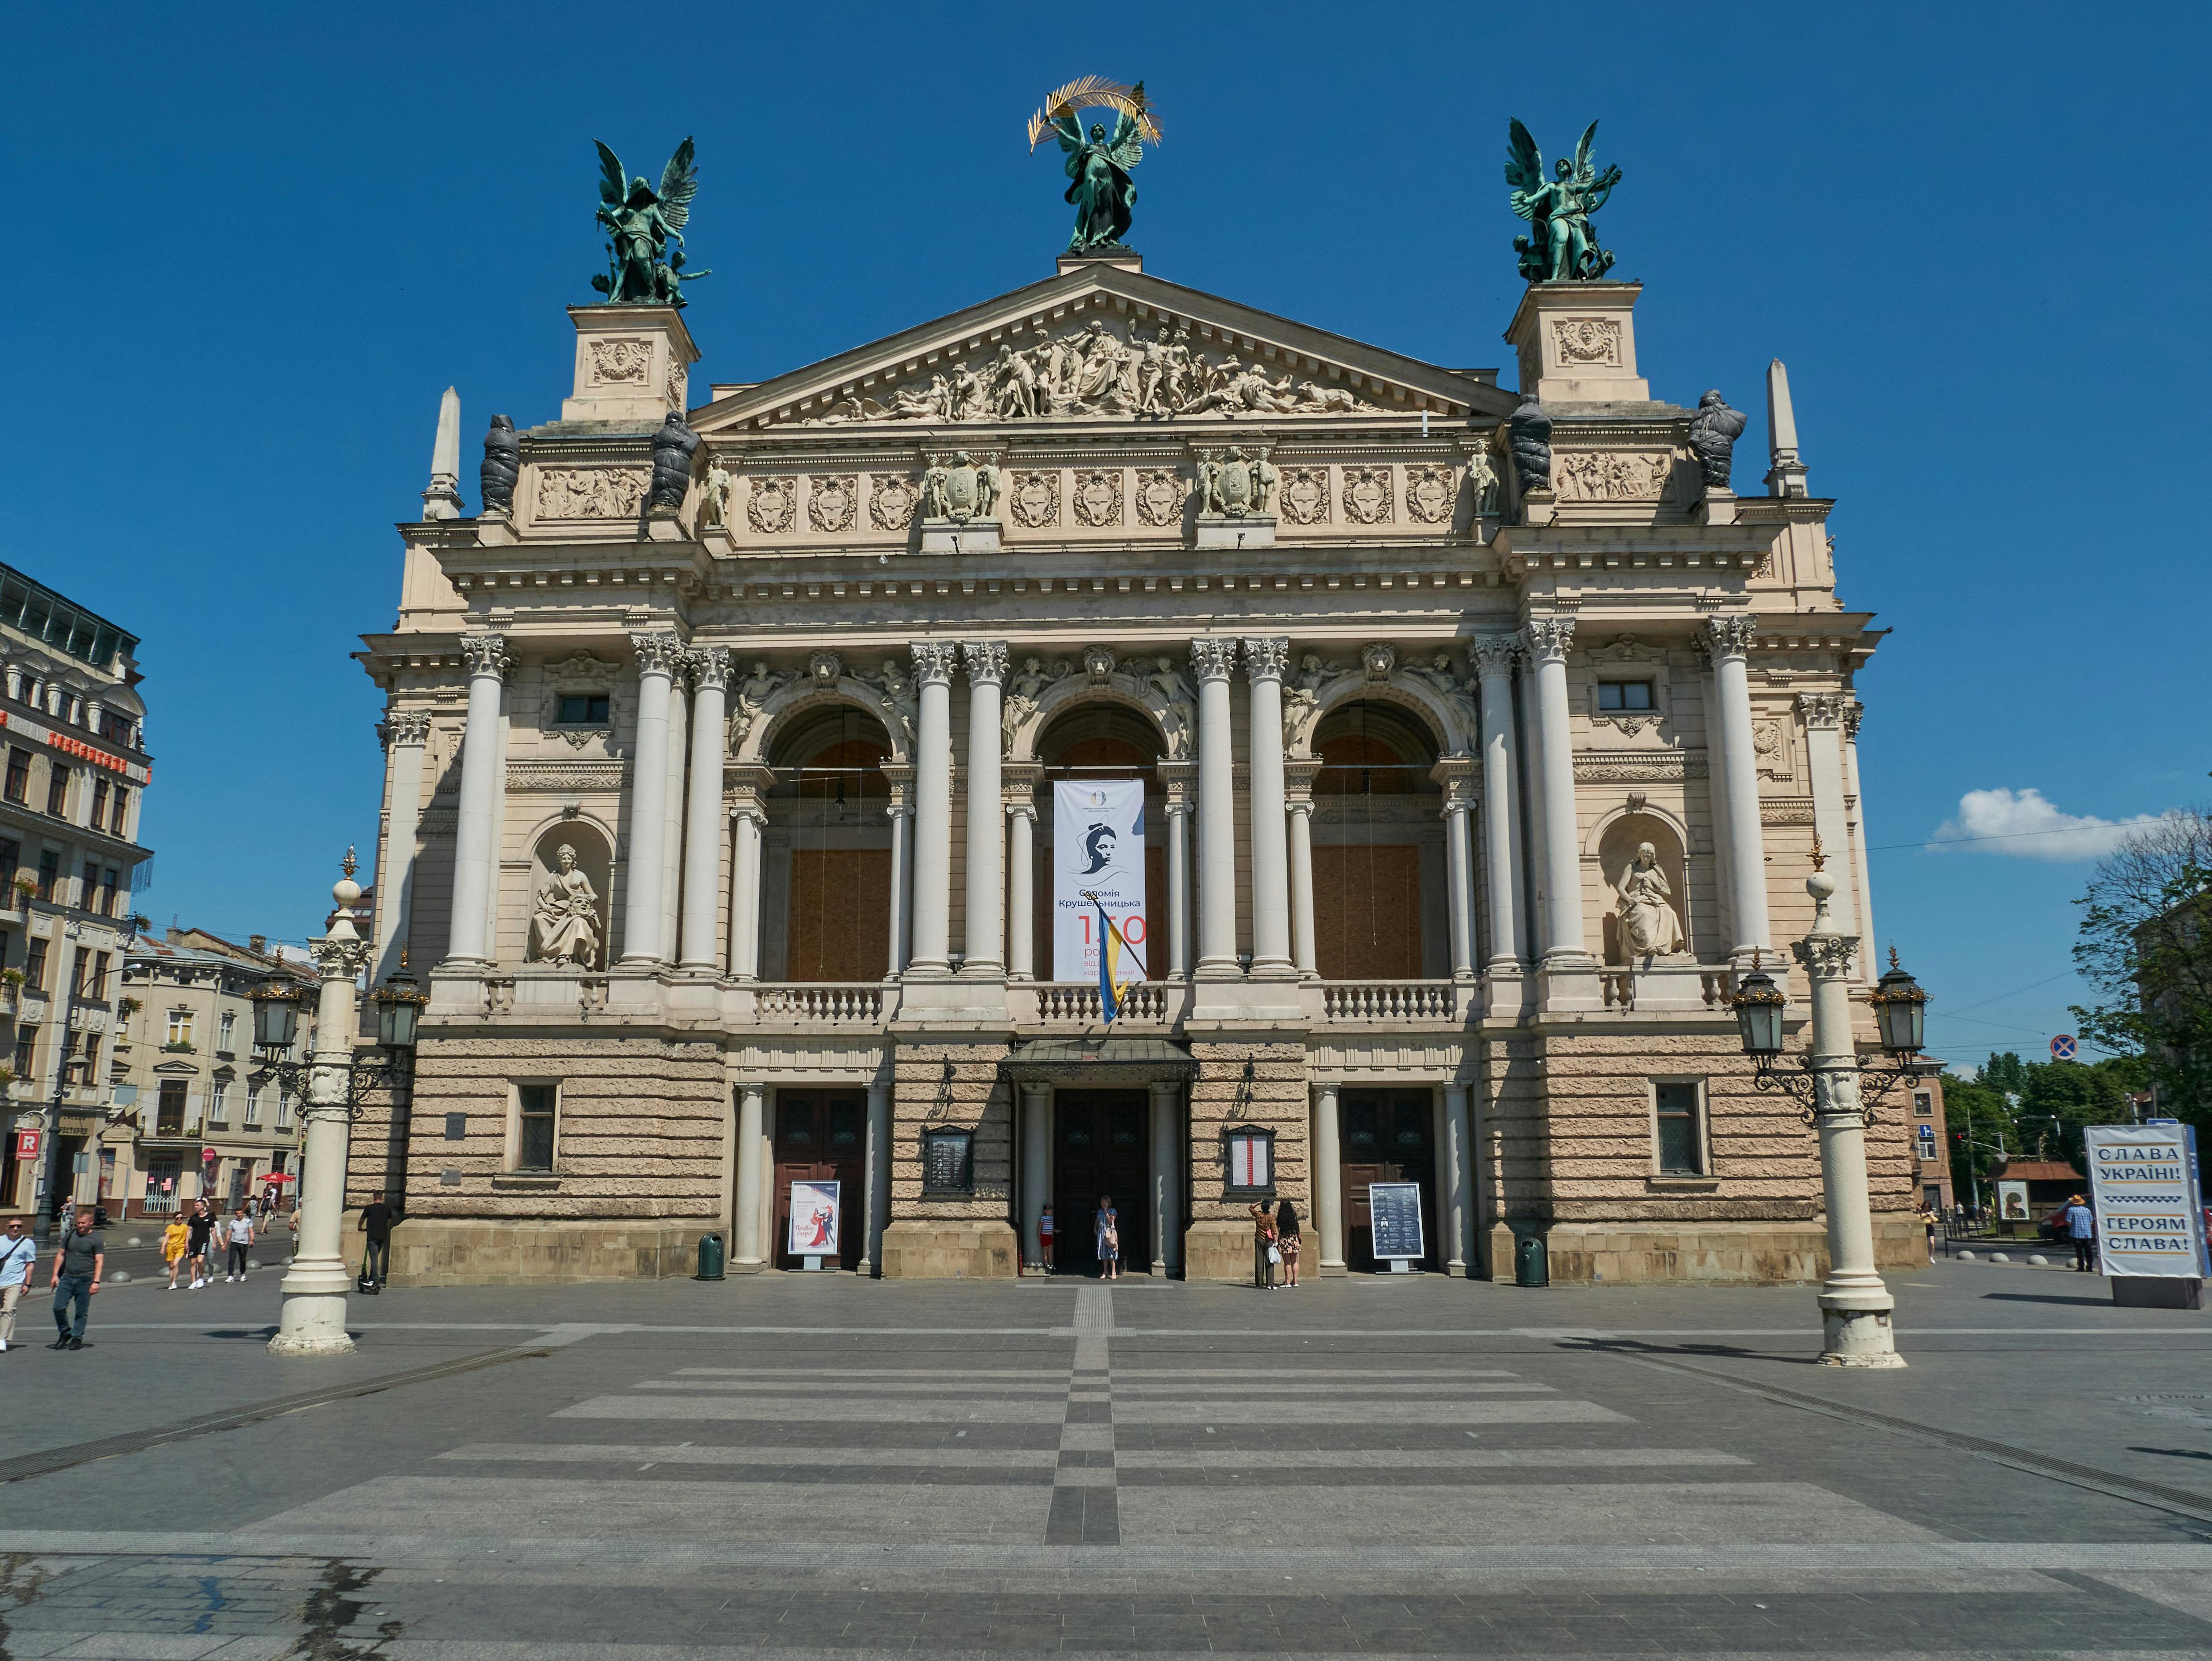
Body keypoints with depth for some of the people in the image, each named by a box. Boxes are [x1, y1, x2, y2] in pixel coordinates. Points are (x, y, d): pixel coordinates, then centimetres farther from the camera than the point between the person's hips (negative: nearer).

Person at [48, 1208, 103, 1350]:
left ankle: (77, 1337, 11)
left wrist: (96, 1282, -15)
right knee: (58, 1308, -3)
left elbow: (99, 1261, -8)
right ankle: (65, 1333, 16)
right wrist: (55, 1275, 8)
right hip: (67, 1278, 4)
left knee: (82, 1312, 1)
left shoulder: (97, 1239, -3)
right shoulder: (70, 1235, 11)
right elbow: (61, 1255, 16)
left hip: (85, 1281, -4)